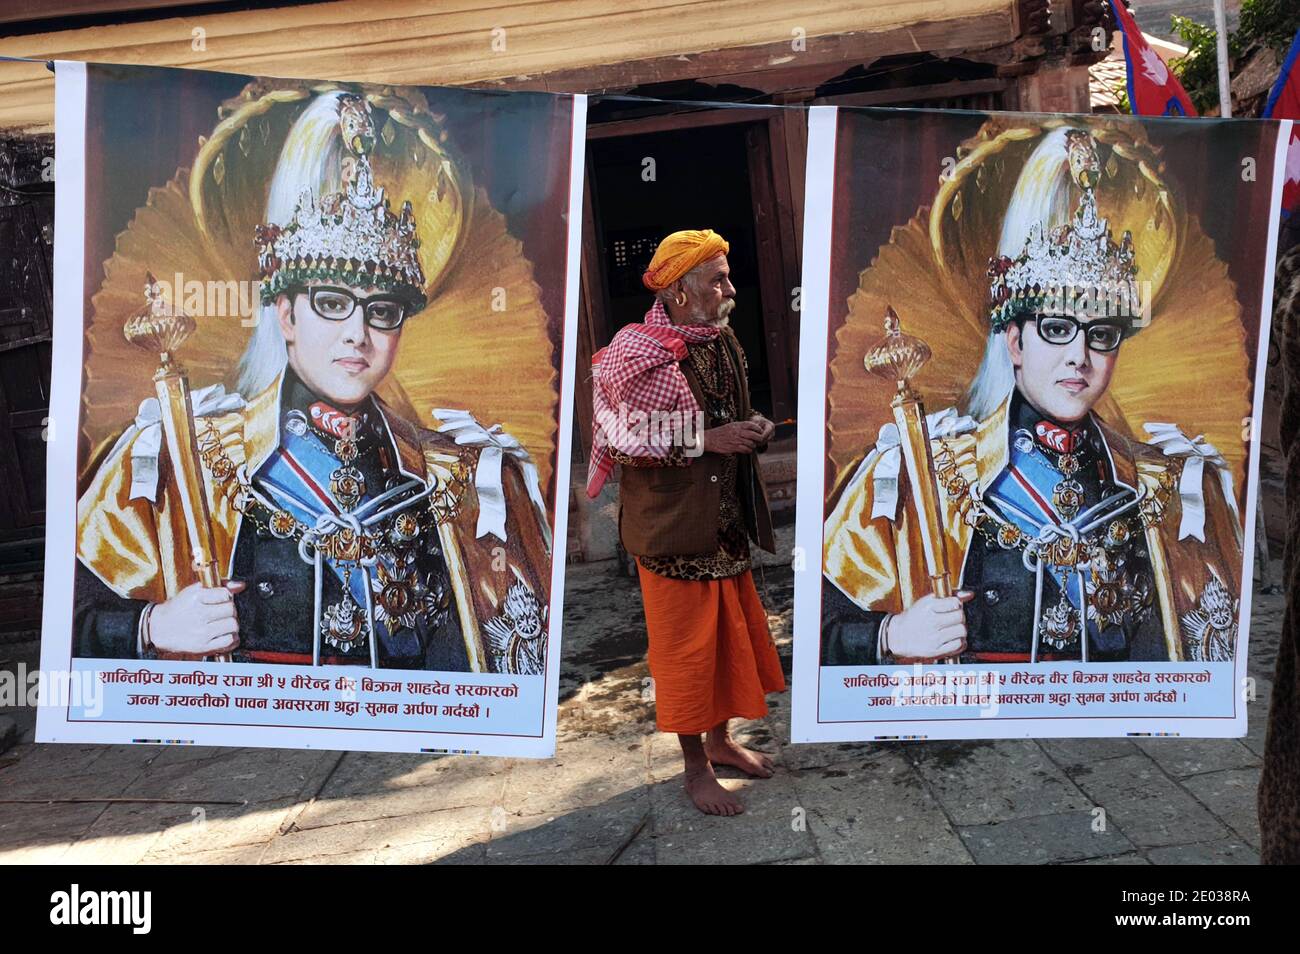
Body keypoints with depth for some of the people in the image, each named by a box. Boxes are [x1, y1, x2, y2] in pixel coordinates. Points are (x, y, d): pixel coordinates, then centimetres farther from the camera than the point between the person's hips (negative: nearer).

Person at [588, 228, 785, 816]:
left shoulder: (722, 342, 8)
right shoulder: (635, 355, -17)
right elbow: (620, 442, -20)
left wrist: (750, 428, -2)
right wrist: (706, 440, -24)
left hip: (726, 519, 8)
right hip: (672, 523, -8)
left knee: (731, 632, 18)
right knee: (685, 645, 5)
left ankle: (721, 741, 38)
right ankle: (695, 767, 23)